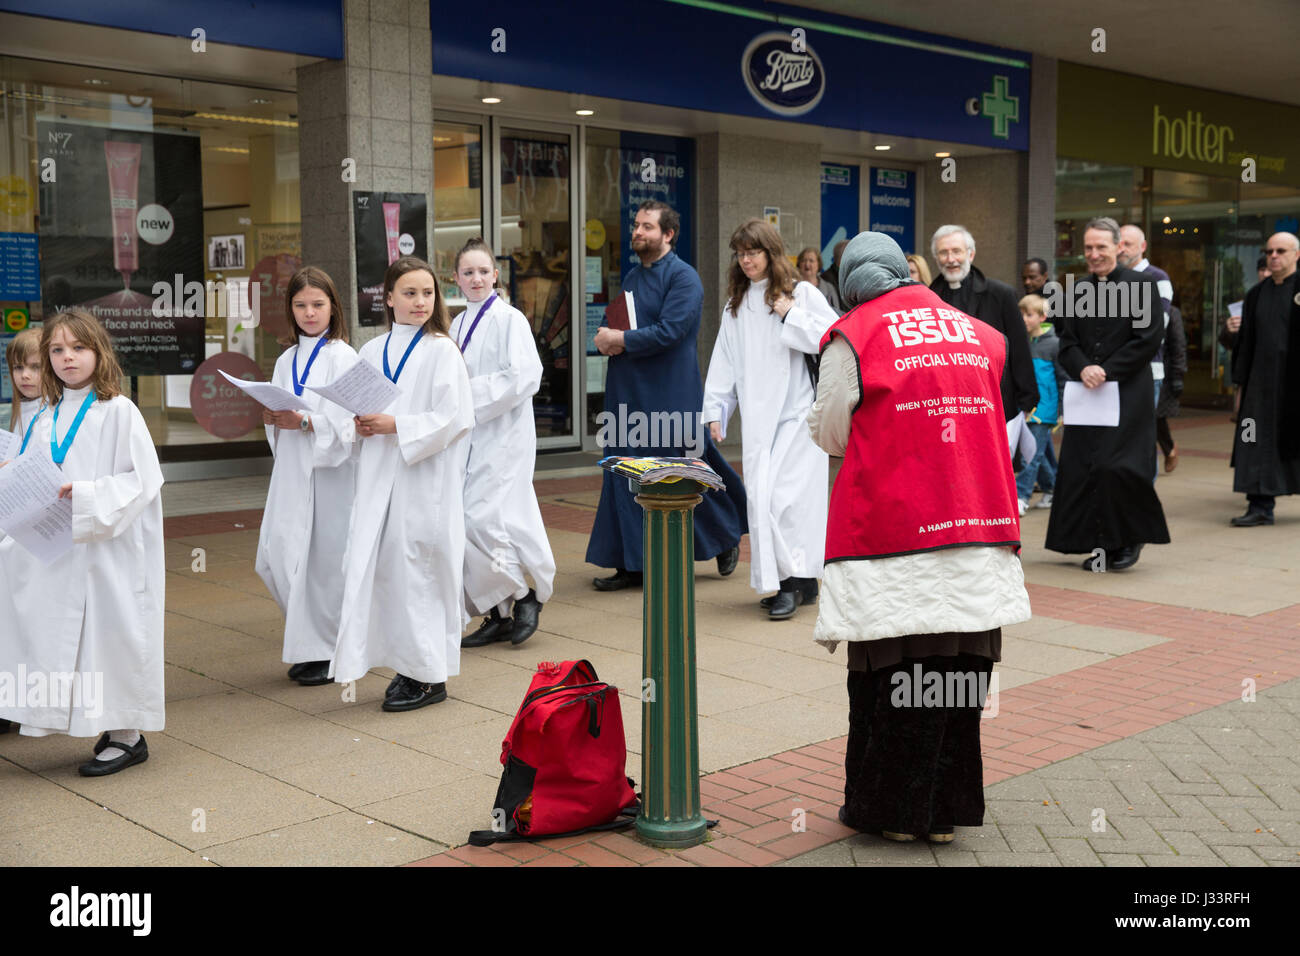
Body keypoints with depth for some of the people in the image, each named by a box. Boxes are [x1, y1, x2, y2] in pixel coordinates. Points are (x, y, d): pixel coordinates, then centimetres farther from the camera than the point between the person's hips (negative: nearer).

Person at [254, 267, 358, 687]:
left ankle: (330, 651, 11)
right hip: (291, 469, 6)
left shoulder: (343, 357, -5)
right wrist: (271, 417, -5)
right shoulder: (286, 361, 15)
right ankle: (308, 643, 21)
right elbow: (276, 419, 16)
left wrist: (302, 421, -26)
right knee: (277, 557, 3)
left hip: (330, 471, -6)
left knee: (324, 559, -2)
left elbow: (343, 423, -14)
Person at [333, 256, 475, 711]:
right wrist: (361, 424, -2)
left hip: (425, 478, -5)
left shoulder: (442, 351, -5)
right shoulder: (371, 352, 12)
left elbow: (453, 417, -12)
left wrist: (397, 426, -17)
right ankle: (407, 665, 17)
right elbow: (358, 408, 21)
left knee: (418, 569, -3)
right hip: (379, 477, 6)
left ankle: (429, 675, 9)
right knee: (379, 566, 4)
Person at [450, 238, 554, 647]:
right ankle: (498, 614, 16)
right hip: (467, 437, 7)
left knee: (480, 518, -16)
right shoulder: (457, 325, 14)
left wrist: (473, 392, -16)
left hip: (502, 436, -7)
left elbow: (525, 376, -17)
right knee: (469, 522, 6)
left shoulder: (510, 319, -7)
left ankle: (526, 594, 4)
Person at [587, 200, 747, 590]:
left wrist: (621, 340, -13)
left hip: (670, 395, -7)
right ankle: (632, 564, 12)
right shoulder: (632, 278, 15)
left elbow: (668, 332, -20)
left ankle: (727, 537, 26)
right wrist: (606, 336, -3)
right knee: (626, 478, 5)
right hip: (629, 394, 7)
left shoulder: (683, 277, -10)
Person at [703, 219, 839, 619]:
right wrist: (716, 411, 8)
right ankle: (797, 581, 9)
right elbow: (724, 362, 15)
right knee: (760, 495, -1)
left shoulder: (802, 293, 1)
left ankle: (793, 580, -4)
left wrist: (792, 316, -10)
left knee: (786, 494, -14)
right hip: (758, 417, 5)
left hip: (797, 412, -5)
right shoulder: (736, 304, 17)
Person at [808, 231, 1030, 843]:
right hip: (977, 529, 5)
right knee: (956, 672, 11)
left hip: (889, 529, -4)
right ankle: (944, 811, 21)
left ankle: (889, 810, 16)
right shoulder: (977, 333, 10)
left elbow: (829, 433, 0)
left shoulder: (853, 336, -4)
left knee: (889, 674, 5)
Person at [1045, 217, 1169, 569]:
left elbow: (1149, 338, -8)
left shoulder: (1141, 285, -2)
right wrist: (1082, 369, -10)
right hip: (1087, 394, 5)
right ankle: (1103, 546, 14)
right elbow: (1066, 341, 10)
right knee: (1082, 469, 2)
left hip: (1129, 393, -5)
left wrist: (1107, 371, -13)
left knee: (1118, 466, -14)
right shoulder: (1078, 289, 12)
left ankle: (1131, 538, 9)